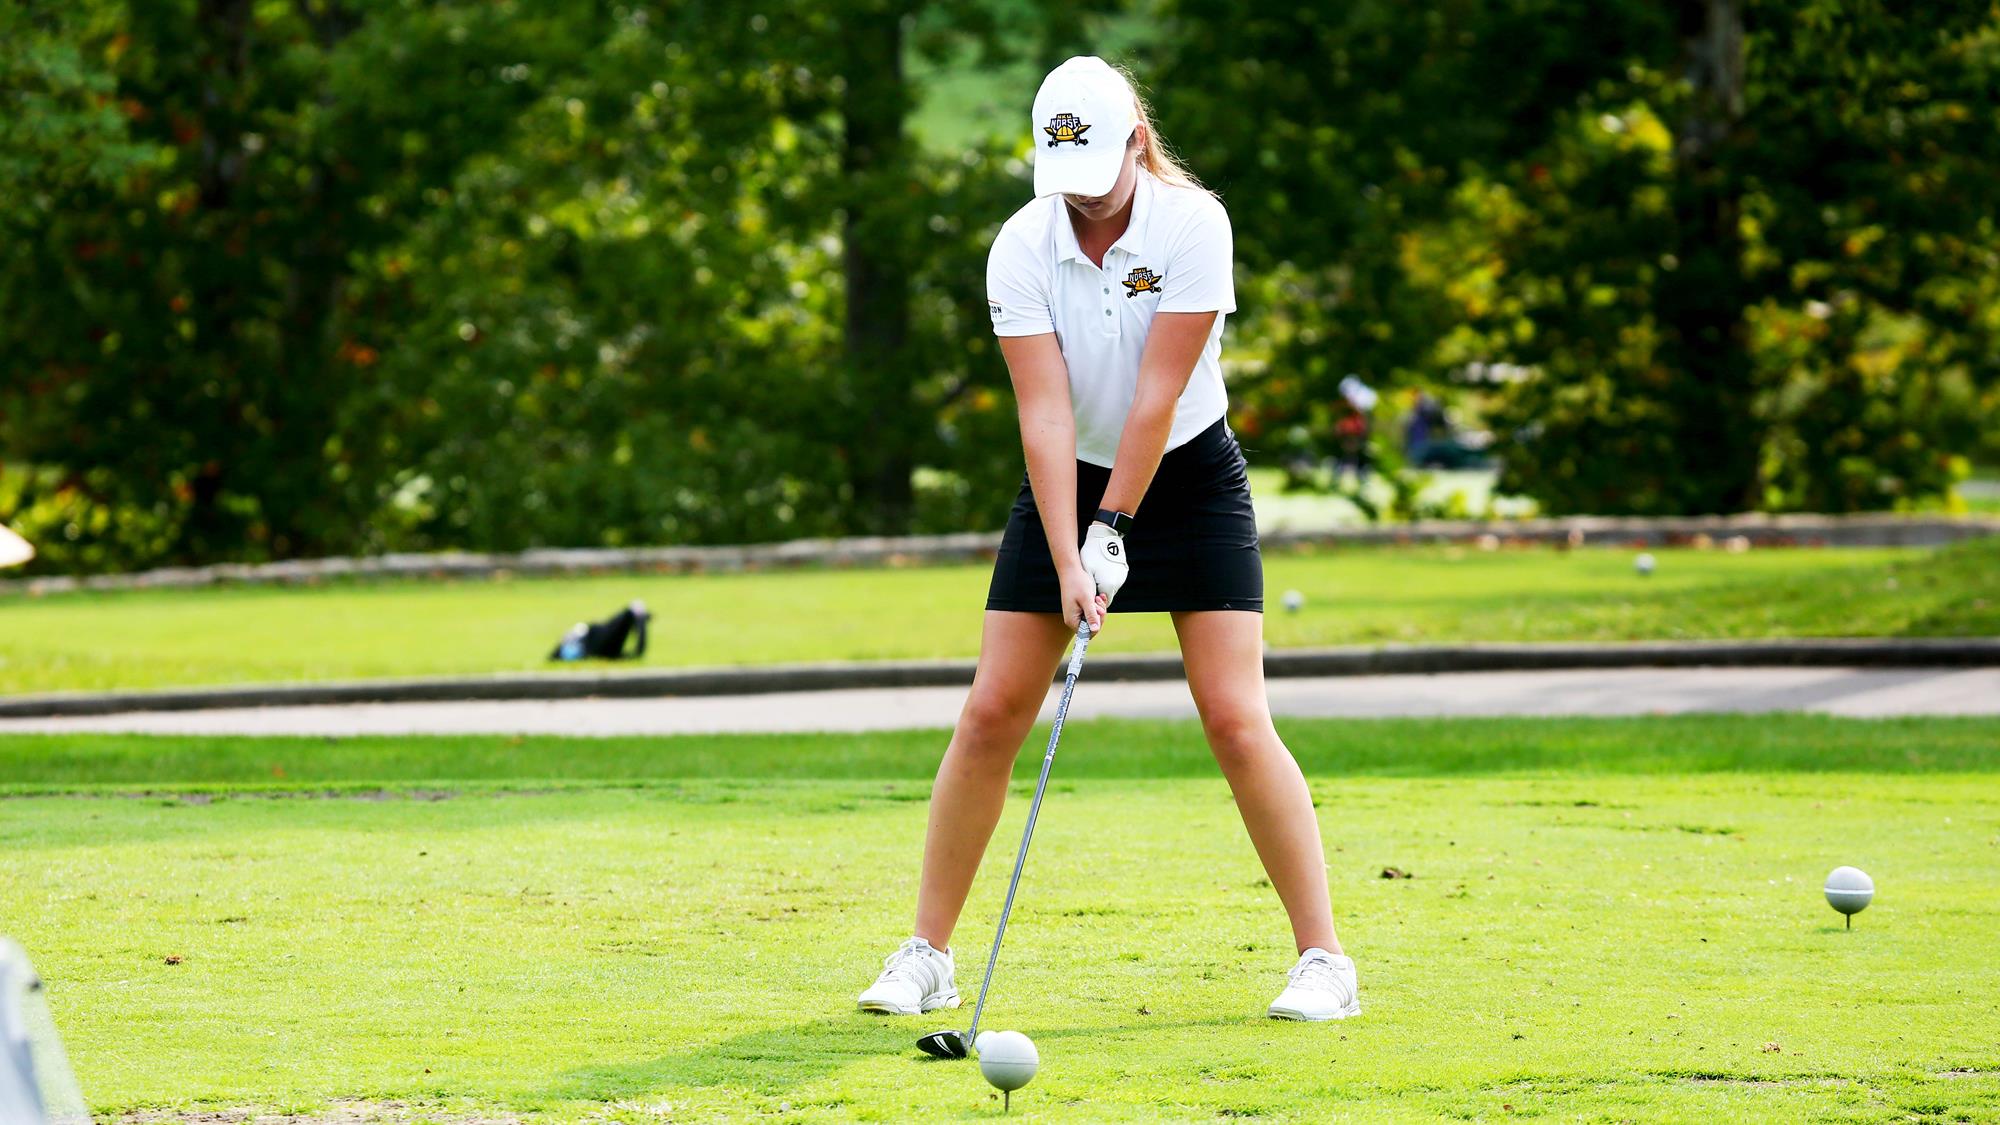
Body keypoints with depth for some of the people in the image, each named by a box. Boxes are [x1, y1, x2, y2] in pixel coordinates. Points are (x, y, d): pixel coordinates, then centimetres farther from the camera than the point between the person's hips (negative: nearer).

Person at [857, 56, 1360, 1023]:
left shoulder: (1193, 224, -19)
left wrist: (1114, 531, -21)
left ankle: (1324, 960, -6)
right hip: (1068, 483, 2)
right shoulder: (1022, 247, -13)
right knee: (991, 713, -4)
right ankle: (926, 956, 5)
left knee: (1235, 718, -12)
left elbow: (1157, 396, -20)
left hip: (1185, 474, -2)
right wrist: (1068, 561, -26)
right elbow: (1043, 412, -19)